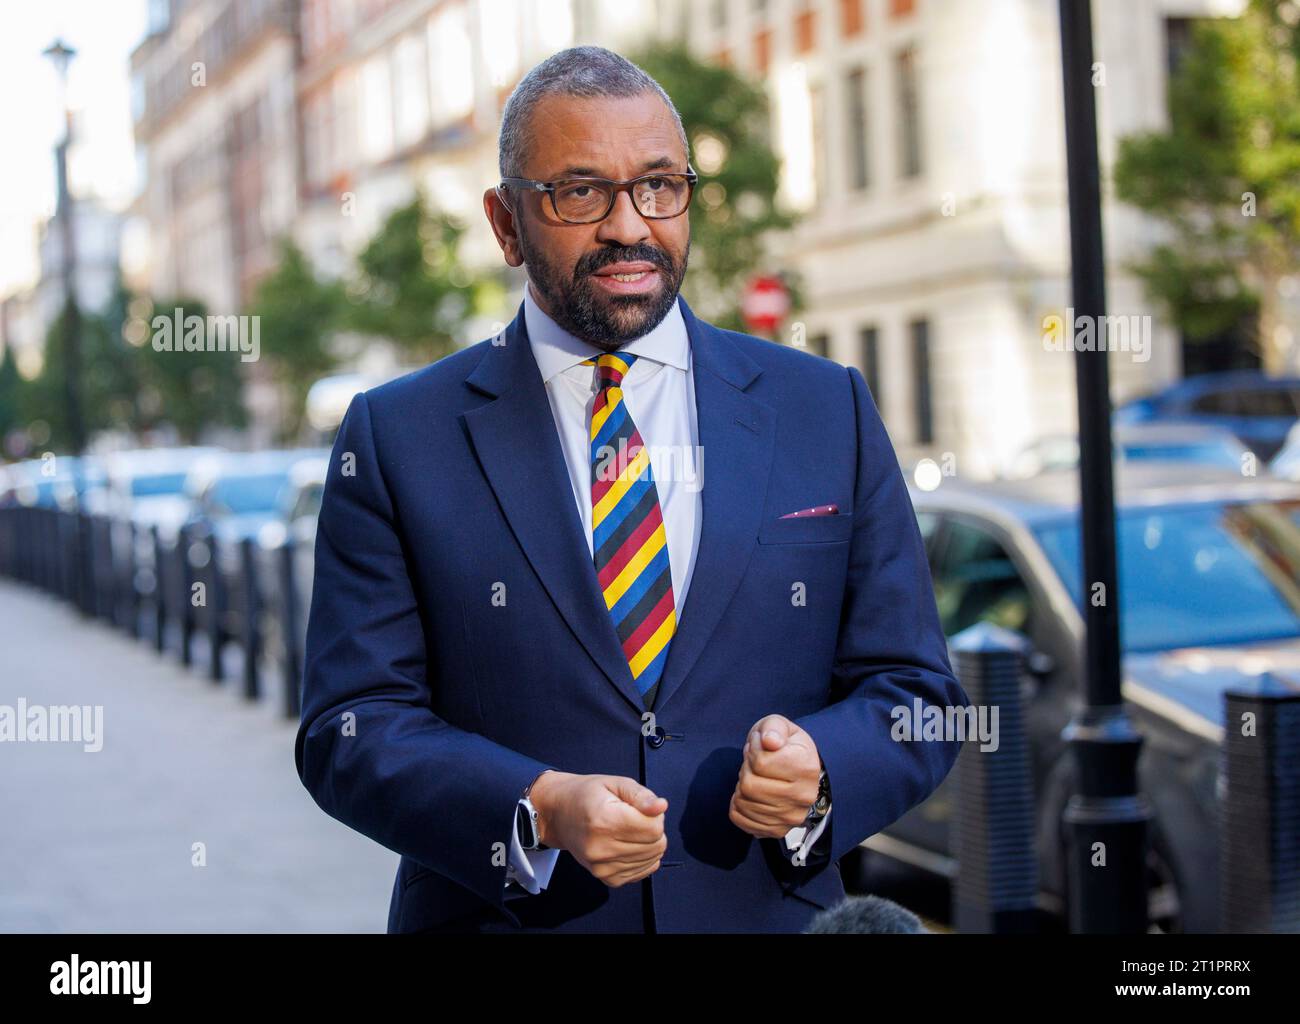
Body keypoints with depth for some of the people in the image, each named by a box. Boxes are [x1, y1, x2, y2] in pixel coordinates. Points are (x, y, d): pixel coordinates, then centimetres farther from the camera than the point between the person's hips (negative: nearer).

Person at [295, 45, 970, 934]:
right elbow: (347, 729, -7)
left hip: (769, 913, 2)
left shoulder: (829, 412, 2)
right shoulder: (398, 438, -3)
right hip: (505, 920, -1)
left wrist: (818, 772, -17)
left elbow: (917, 695, 3)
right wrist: (539, 809, -22)